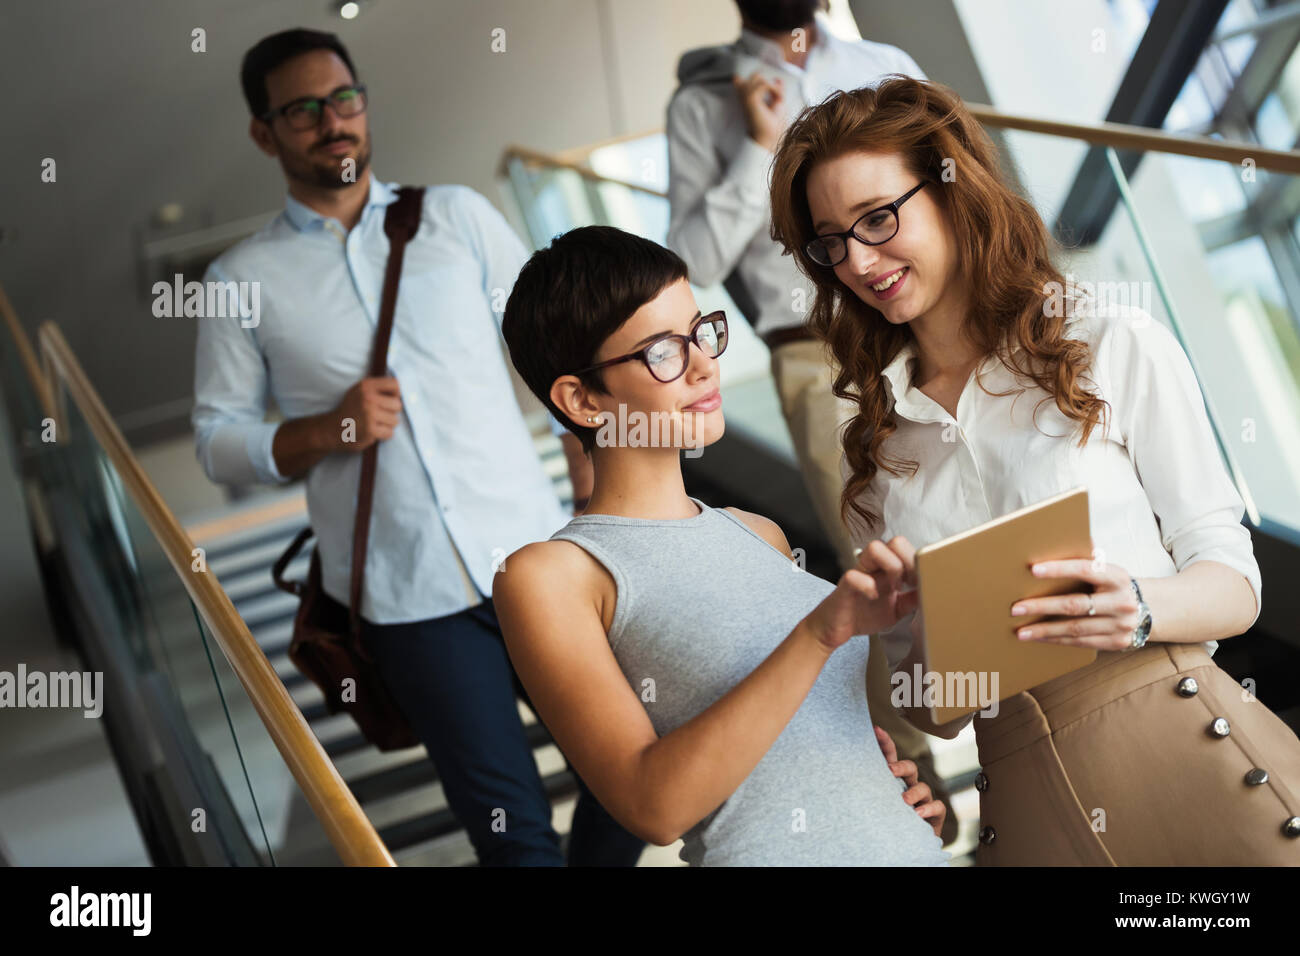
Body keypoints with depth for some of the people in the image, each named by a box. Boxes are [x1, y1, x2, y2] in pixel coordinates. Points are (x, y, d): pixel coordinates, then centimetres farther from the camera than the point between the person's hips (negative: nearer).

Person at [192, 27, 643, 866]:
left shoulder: (455, 215, 8)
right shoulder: (243, 279, 5)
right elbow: (218, 436, 7)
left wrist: (599, 496, 3)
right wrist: (325, 432, -11)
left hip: (534, 552, 2)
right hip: (409, 596, -2)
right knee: (516, 835, -3)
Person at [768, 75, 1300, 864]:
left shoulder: (1116, 346, 1)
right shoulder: (877, 441, 12)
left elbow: (1234, 583, 1)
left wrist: (1140, 611, -19)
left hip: (1189, 747, -3)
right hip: (1022, 802, 3)